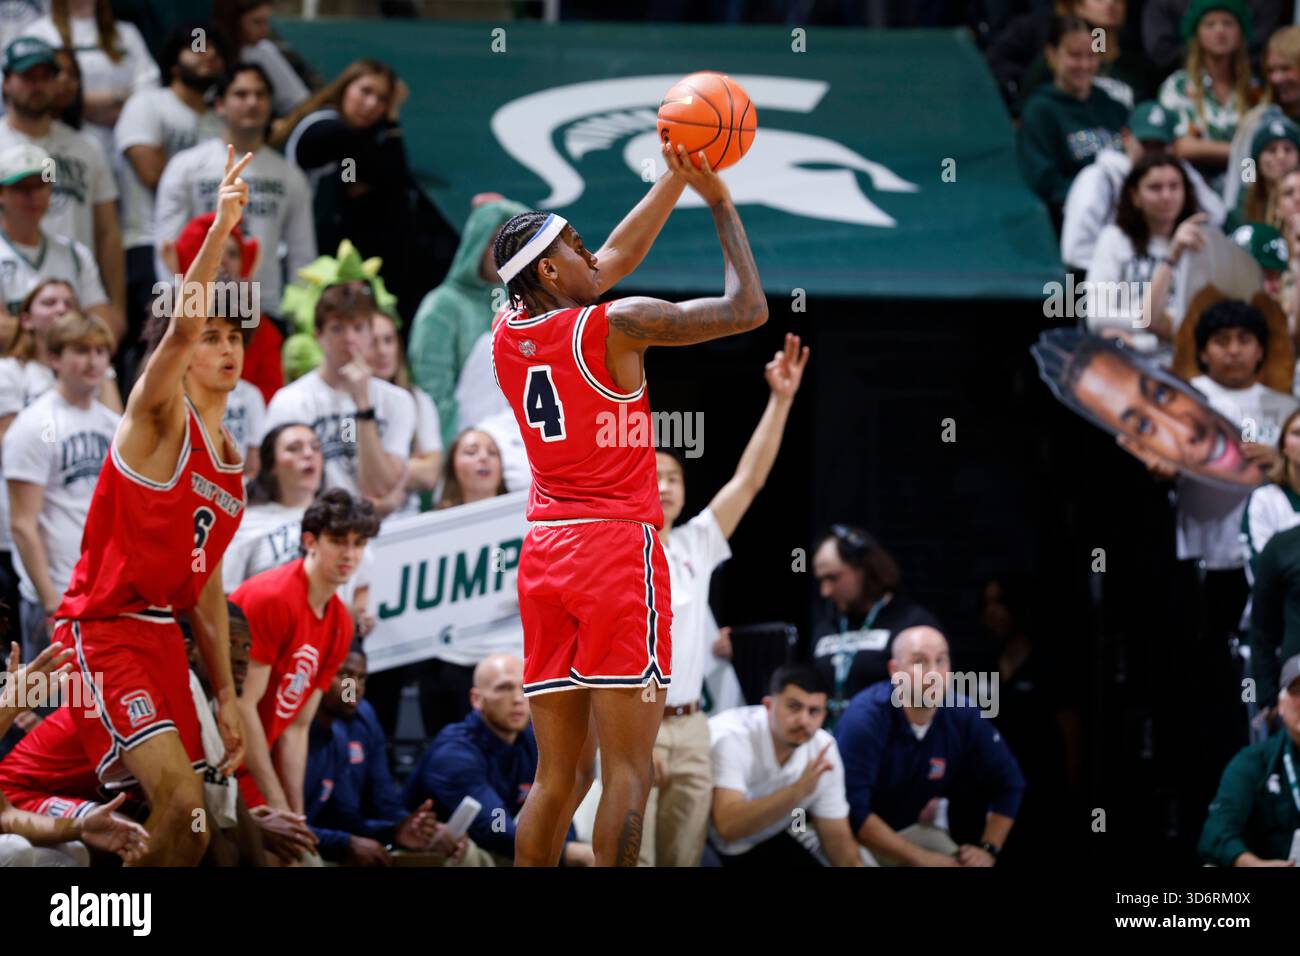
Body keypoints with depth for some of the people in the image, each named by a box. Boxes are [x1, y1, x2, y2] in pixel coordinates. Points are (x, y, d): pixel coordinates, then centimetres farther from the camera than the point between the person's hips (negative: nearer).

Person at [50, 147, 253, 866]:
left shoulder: (233, 467, 19)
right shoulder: (160, 417, -4)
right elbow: (184, 324, -23)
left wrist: (226, 696, 17)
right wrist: (219, 229, -34)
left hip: (163, 637, 8)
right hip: (105, 630, -8)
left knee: (186, 824, 5)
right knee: (180, 797, -22)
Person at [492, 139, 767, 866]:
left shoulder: (509, 335, 10)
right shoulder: (616, 325, -9)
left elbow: (618, 257, 25)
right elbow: (746, 309, -4)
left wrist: (674, 181, 26)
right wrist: (721, 203, 5)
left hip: (545, 553, 7)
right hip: (620, 546, -7)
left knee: (557, 775, 9)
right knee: (629, 770, -8)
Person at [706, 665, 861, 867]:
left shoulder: (823, 749, -12)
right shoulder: (730, 738, -30)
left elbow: (837, 837, -4)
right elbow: (727, 827, -42)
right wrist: (798, 791, -48)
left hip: (763, 843, 5)